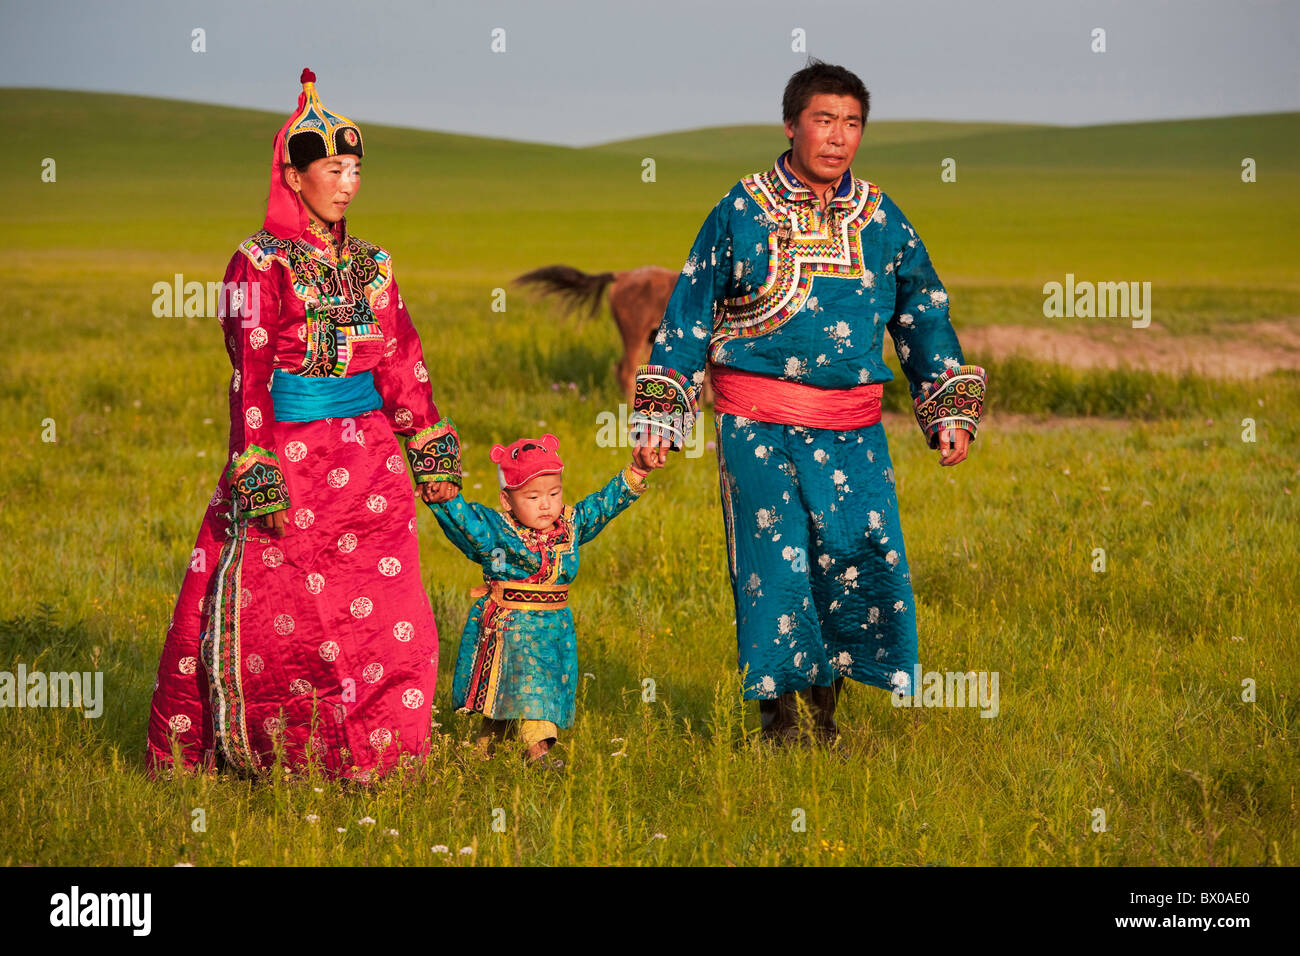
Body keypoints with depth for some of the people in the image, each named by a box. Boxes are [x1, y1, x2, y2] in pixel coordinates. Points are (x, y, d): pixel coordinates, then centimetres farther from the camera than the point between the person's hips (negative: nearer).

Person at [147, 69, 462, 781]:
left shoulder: (369, 264, 11)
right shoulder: (261, 263, -5)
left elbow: (402, 364, 15)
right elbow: (250, 374, -11)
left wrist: (433, 455, 13)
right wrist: (259, 478, -17)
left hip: (366, 453, 5)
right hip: (287, 450, -5)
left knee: (381, 615, 2)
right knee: (263, 611, -1)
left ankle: (369, 756, 13)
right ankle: (229, 751, 14)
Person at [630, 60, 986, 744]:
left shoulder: (880, 219, 10)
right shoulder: (742, 212, 1)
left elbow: (923, 315, 19)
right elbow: (688, 314, 5)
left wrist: (952, 410, 13)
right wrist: (657, 416, 2)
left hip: (851, 427, 3)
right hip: (758, 424, -3)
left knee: (864, 554, -6)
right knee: (773, 562, -3)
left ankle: (826, 701, 11)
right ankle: (777, 711, 10)